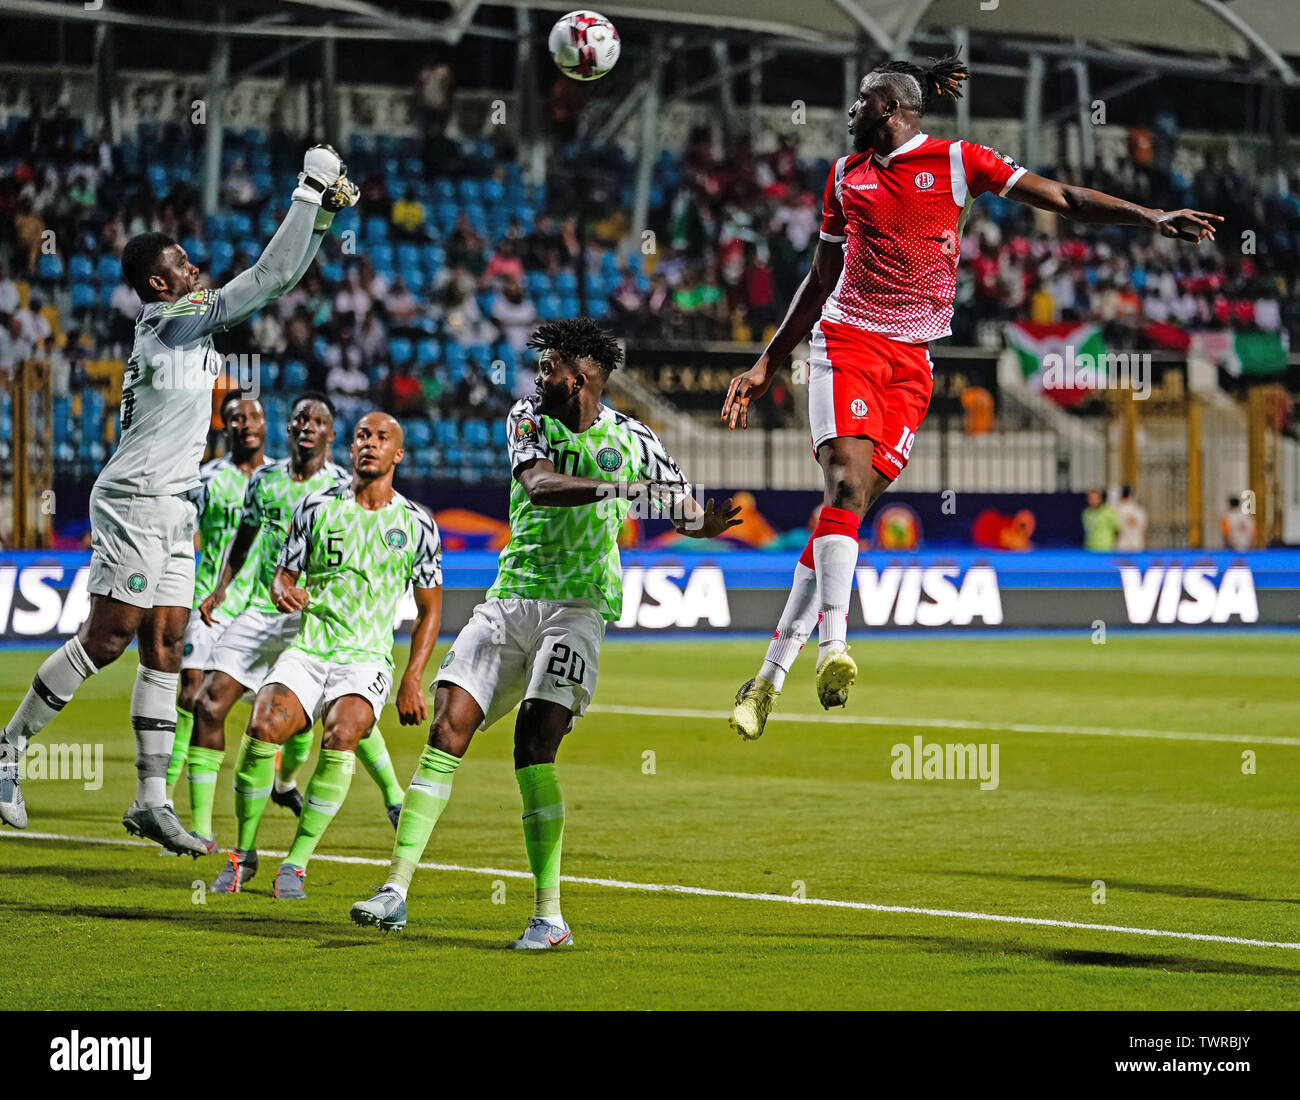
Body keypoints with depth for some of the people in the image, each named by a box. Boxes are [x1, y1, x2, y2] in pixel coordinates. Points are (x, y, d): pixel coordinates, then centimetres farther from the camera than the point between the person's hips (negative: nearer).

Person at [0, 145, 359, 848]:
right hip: (136, 500, -9)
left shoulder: (188, 323, 14)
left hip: (170, 509, 9)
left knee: (164, 647, 5)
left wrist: (324, 214, 13)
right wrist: (309, 190, -10)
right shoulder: (171, 322, -12)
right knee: (106, 638, -8)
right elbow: (270, 276, -16)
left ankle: (151, 801, 4)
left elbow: (278, 281, 21)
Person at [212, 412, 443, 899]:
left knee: (341, 736, -31)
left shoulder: (417, 525, 6)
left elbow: (429, 609, 13)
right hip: (307, 651, 1)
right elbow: (283, 573, 13)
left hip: (366, 659, -1)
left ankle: (295, 864, -18)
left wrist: (412, 681, 3)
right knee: (264, 726, -27)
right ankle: (244, 853, -6)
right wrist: (284, 592, -13)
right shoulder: (316, 507, 7)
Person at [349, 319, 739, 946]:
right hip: (509, 602, 3)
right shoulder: (528, 420, 6)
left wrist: (706, 523, -16)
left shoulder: (631, 441, 2)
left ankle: (550, 917, -15)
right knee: (448, 727, -8)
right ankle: (397, 889, -4)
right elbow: (538, 485, -14)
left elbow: (683, 509, 10)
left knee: (535, 743, -18)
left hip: (577, 606, -3)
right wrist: (612, 487, -30)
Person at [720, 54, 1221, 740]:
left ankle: (770, 676, 1)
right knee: (849, 480, -22)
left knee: (851, 502, -4)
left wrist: (1151, 218, -5)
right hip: (846, 342, 1)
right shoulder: (845, 174, 16)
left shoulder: (956, 161, 6)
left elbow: (1062, 198, 5)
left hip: (912, 362, -1)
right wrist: (766, 366, 24)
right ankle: (832, 646, -31)